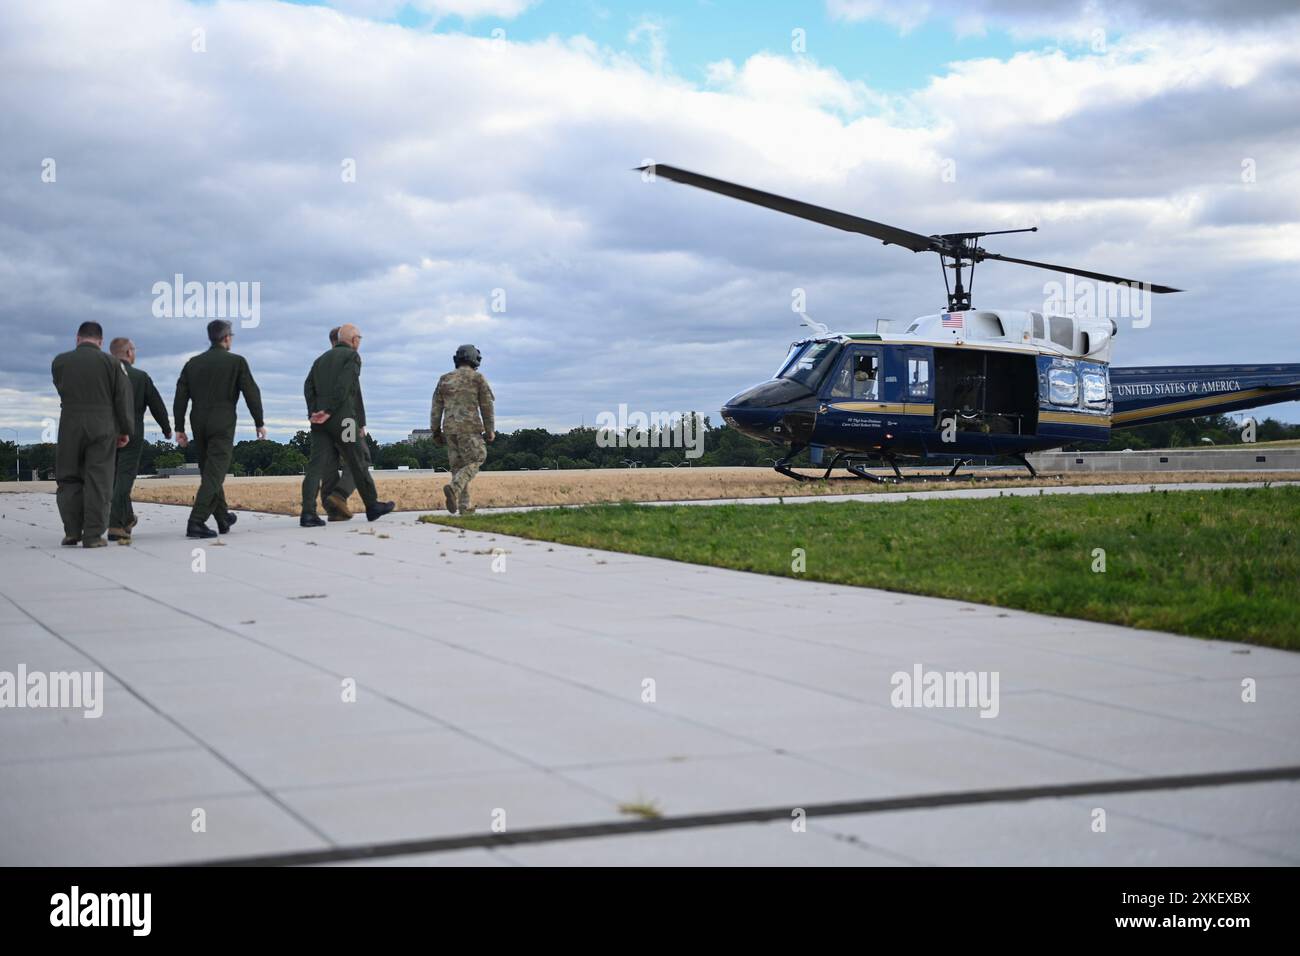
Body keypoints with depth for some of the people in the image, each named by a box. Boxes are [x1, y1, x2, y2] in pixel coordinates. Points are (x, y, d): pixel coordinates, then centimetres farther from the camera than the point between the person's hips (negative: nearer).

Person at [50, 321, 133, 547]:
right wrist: (125, 430, 6)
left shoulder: (60, 362, 3)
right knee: (98, 480, 1)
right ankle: (93, 535, -3)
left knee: (69, 478, 12)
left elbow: (61, 390, 14)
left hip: (70, 426, 1)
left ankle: (72, 530, 7)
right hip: (103, 427, -1)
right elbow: (123, 398, -1)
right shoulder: (111, 363, -1)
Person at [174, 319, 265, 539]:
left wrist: (179, 428, 9)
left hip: (199, 424, 5)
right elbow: (251, 393, -5)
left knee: (210, 472, 17)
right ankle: (196, 522, -20)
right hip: (223, 424, -5)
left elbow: (180, 397, 6)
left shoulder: (193, 363, 10)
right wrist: (259, 422, 3)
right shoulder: (236, 362, -2)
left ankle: (223, 518, 29)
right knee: (214, 474, -8)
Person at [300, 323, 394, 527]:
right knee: (357, 463, 7)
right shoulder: (353, 356, 1)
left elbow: (308, 386, 7)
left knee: (317, 464, -3)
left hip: (319, 420, 6)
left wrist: (313, 412, -3)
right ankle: (372, 506, 20)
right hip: (341, 418, -6)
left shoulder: (322, 359, 21)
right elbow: (343, 385, -14)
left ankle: (308, 513, -15)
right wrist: (328, 411, -15)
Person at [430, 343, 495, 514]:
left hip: (449, 428, 5)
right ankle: (454, 488, -25)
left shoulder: (445, 379, 12)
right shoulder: (477, 378, 0)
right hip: (469, 427, -5)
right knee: (473, 463, 0)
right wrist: (490, 429, 6)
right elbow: (486, 405, 0)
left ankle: (464, 506, 5)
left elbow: (436, 407, 10)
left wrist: (436, 432, 13)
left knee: (458, 466, 10)